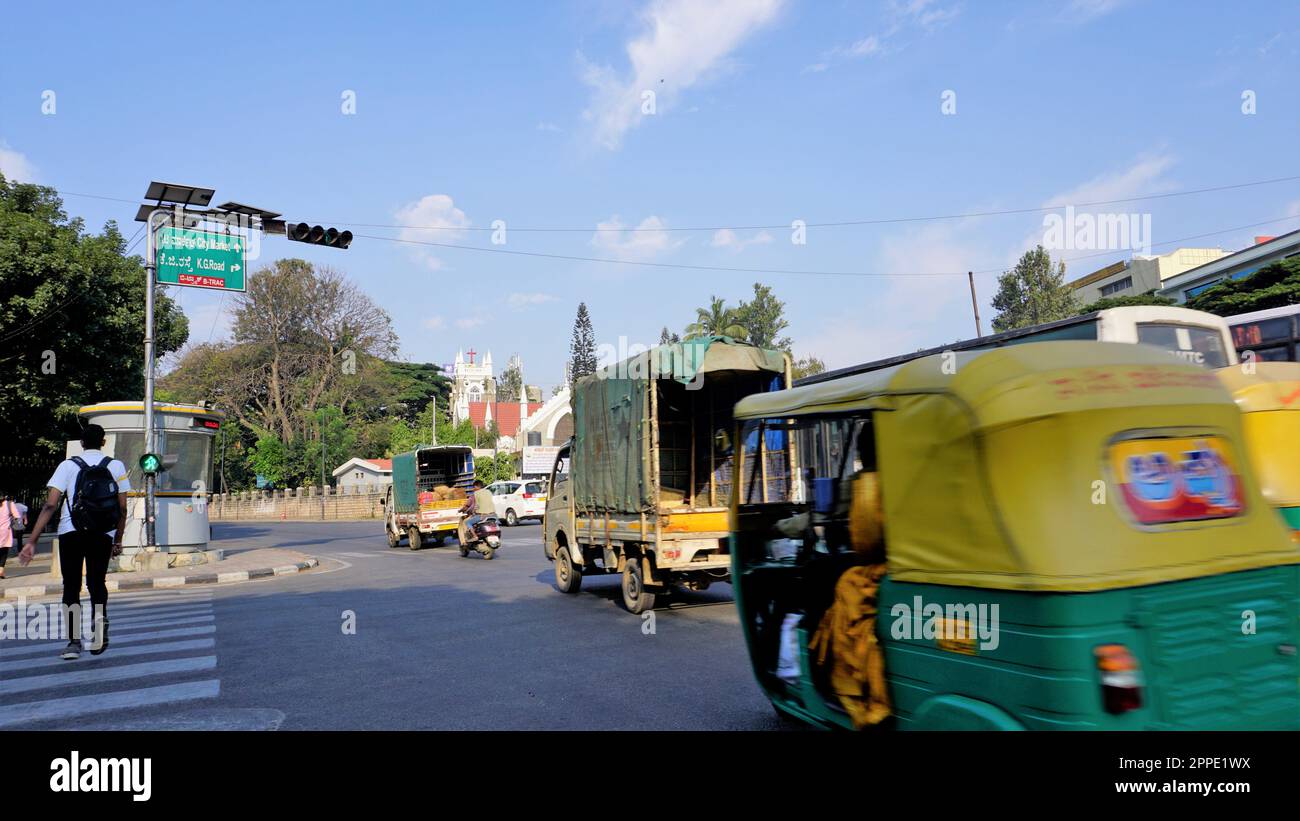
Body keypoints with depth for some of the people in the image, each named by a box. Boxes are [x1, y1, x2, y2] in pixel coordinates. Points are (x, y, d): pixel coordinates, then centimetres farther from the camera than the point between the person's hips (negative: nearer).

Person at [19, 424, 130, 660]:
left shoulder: (68, 465, 6)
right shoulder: (116, 466, 9)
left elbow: (50, 505, -3)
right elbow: (122, 509, 8)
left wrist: (31, 541, -2)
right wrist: (118, 540, 19)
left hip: (70, 533, -1)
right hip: (103, 535, 1)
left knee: (71, 586, 7)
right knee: (96, 583, 19)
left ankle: (74, 641, -2)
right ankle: (100, 619, -2)